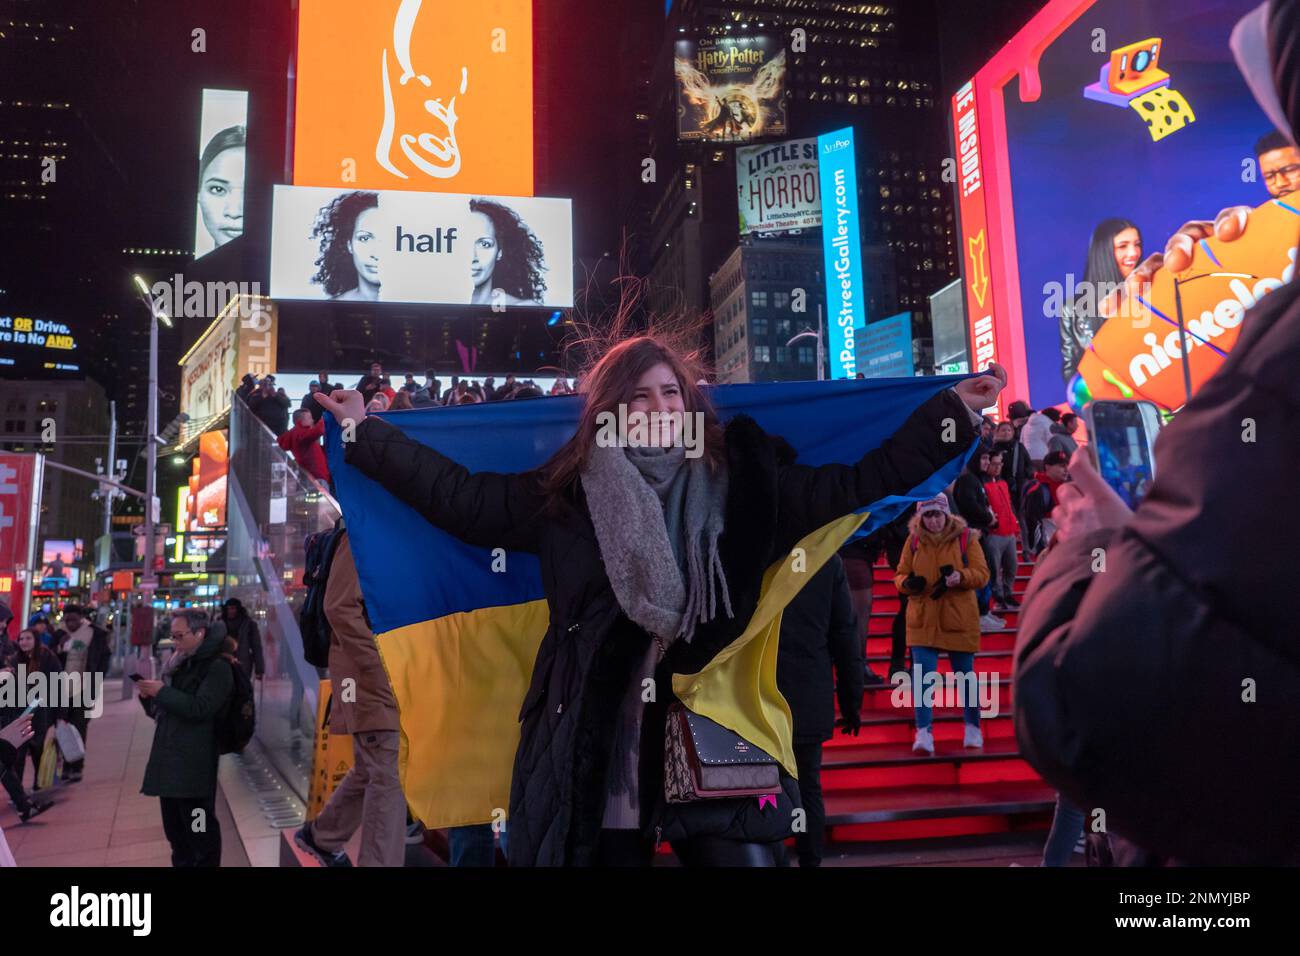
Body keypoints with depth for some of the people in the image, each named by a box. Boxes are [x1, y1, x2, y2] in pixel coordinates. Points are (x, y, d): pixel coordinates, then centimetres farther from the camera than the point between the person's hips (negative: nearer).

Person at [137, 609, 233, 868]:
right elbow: (162, 710, 21)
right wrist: (148, 697, 1)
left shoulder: (217, 667, -9)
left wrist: (162, 691, -17)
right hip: (169, 760, 8)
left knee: (200, 832, -3)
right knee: (175, 831, 16)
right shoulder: (179, 664, 15)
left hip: (195, 765, -8)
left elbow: (200, 708, -21)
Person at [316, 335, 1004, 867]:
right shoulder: (567, 492, 5)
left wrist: (954, 412, 5)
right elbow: (459, 499, 8)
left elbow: (855, 483, 6)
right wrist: (366, 432, 9)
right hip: (602, 747, 1)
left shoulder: (742, 486, 5)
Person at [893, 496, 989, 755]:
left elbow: (982, 574, -5)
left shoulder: (966, 537, -2)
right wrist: (907, 583, -16)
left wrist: (960, 577, -25)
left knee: (965, 675, 11)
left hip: (959, 619, -1)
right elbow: (900, 574, 8)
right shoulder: (913, 541, 4)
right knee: (921, 674, -8)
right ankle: (923, 733, -4)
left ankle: (973, 729, 30)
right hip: (922, 619, 1)